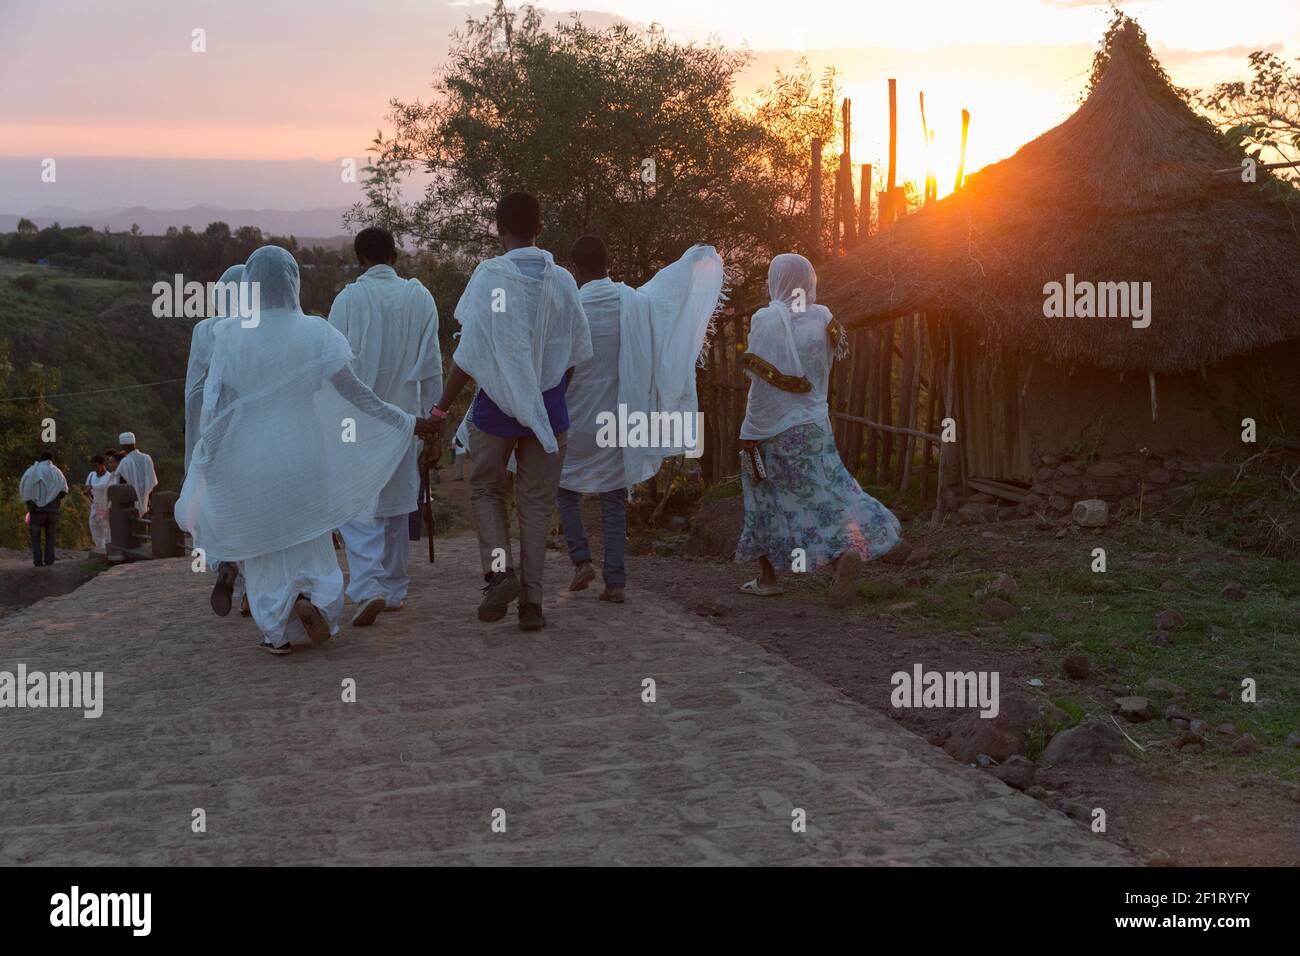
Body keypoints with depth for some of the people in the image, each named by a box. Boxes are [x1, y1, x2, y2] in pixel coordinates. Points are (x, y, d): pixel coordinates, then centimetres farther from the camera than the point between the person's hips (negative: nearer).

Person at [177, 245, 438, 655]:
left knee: (263, 546, 13)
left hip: (250, 457, 0)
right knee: (309, 539, 16)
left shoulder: (230, 336, -7)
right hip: (302, 453, 1)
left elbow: (214, 406, -5)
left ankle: (276, 631, 9)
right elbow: (355, 392, -2)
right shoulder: (315, 332, -6)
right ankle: (313, 596, -10)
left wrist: (204, 465, 3)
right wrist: (407, 423, 7)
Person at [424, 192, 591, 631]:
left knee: (486, 491, 16)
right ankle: (531, 599, 8)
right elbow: (575, 354, 5)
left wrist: (440, 410, -6)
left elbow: (469, 354, -12)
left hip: (496, 403, -2)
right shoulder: (562, 281, 0)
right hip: (548, 406, 2)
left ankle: (499, 568, -5)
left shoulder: (489, 275, -10)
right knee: (536, 501, 9)